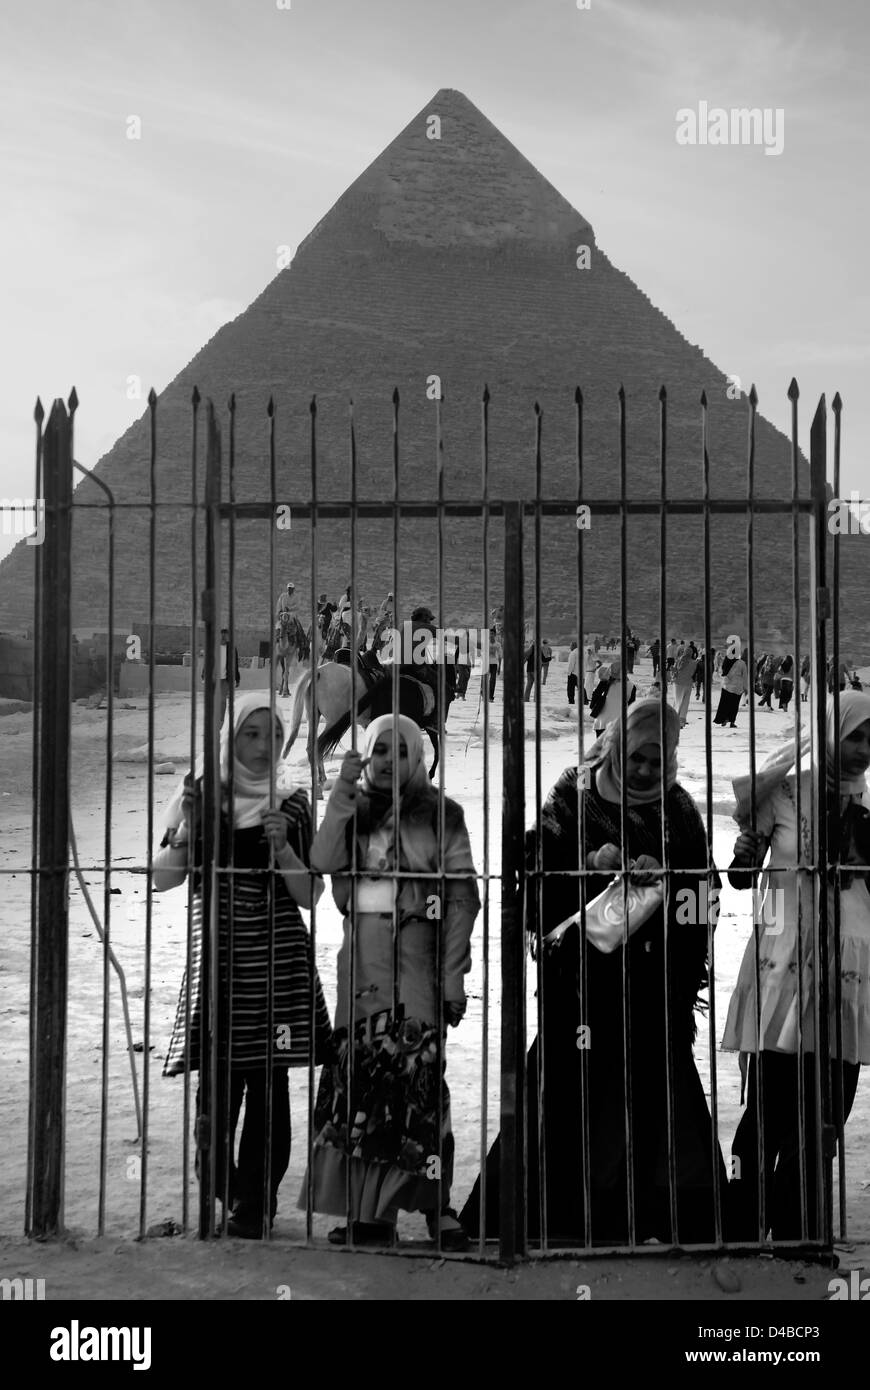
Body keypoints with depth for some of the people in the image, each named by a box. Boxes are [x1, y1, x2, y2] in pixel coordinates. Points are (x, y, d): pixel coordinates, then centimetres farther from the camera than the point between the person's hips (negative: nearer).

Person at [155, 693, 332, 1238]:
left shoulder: (291, 806, 5)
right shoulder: (199, 797, 7)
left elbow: (309, 896, 3)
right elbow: (160, 879, 3)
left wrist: (282, 848, -13)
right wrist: (187, 828, -12)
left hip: (277, 958, 0)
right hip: (216, 955, 0)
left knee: (268, 1081, 0)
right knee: (217, 1081, -2)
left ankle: (255, 1204, 11)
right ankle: (220, 1190, 18)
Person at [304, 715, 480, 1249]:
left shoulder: (439, 814, 4)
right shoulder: (354, 811, 13)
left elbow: (463, 898, 0)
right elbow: (324, 861, -5)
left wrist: (454, 978, -6)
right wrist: (343, 792, -10)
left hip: (417, 951, -3)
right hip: (360, 952, 3)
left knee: (417, 1076, -10)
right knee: (359, 1073, 1)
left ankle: (436, 1206, -1)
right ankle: (368, 1211, 9)